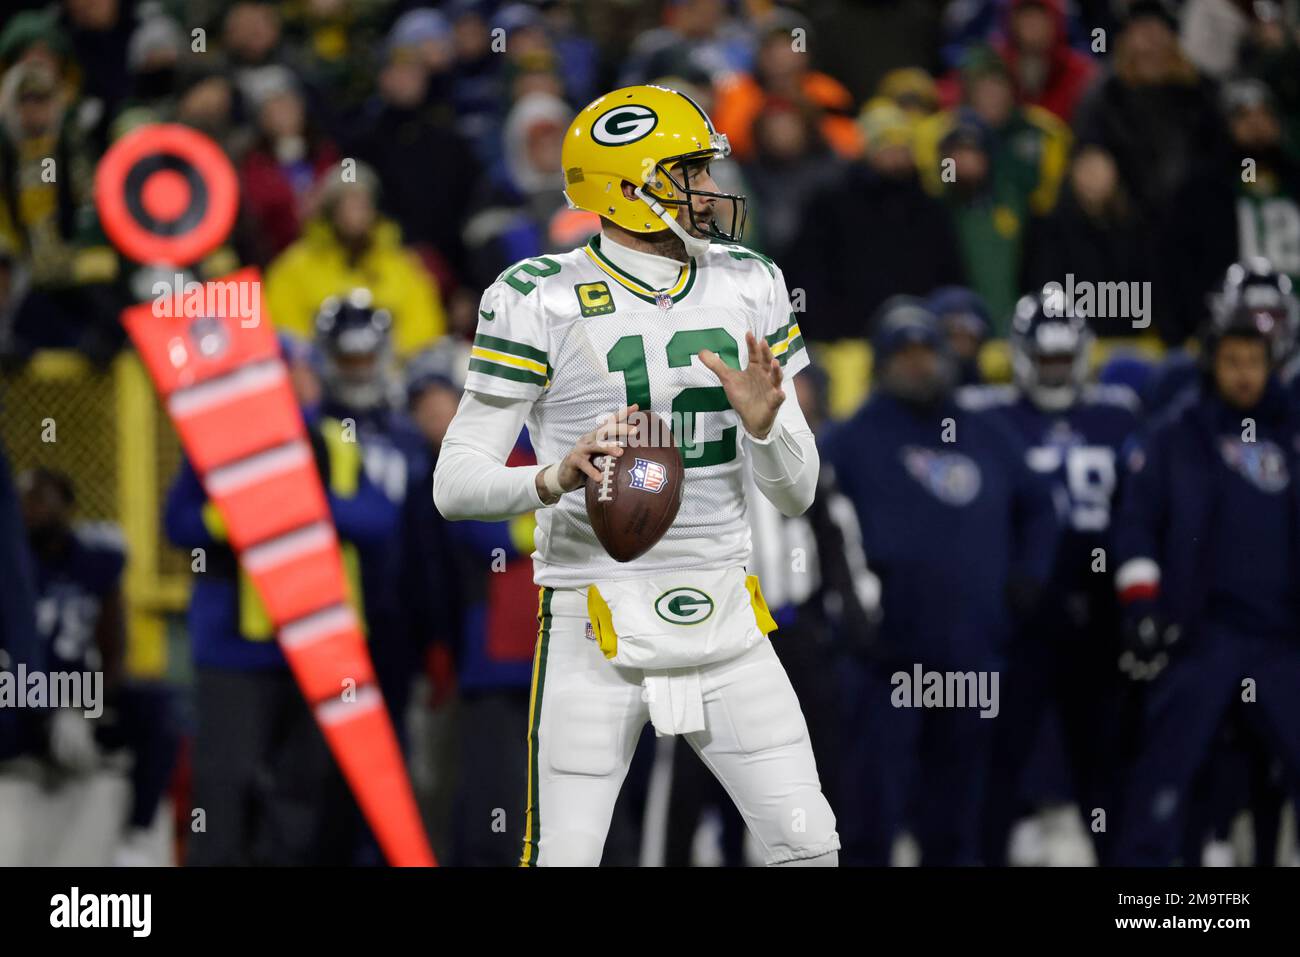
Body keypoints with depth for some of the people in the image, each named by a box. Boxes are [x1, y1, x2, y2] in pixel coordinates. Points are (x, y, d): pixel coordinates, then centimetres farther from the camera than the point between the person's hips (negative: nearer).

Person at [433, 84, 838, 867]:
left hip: (724, 622, 4)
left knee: (810, 847, 1)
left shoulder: (748, 288, 7)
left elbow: (796, 493, 8)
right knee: (564, 859, -5)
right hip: (599, 628, -4)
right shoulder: (541, 302, -7)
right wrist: (556, 479, -28)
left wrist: (765, 421, -13)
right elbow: (457, 484, -9)